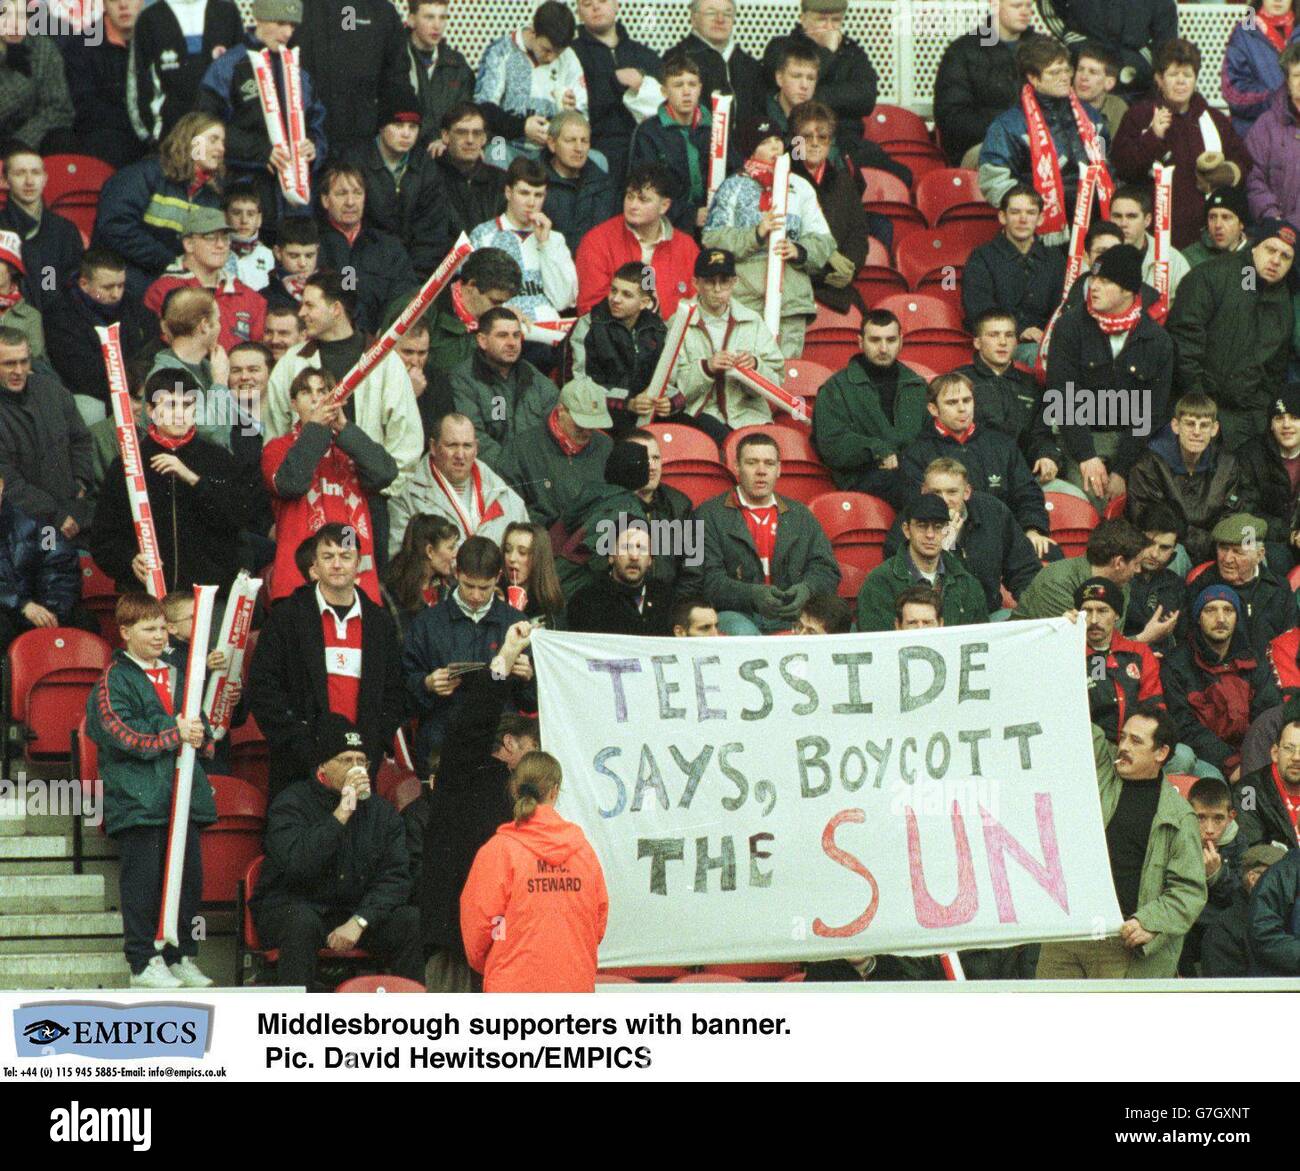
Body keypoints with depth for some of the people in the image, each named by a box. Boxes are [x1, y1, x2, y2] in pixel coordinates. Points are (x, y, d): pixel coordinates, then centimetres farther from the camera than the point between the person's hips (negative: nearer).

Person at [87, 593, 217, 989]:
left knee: (189, 876, 8)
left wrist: (199, 736, 0)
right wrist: (173, 734, -14)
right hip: (137, 800, -6)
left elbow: (197, 721, 24)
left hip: (182, 793, 6)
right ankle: (143, 962, 2)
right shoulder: (115, 679, -4)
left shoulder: (177, 674, 17)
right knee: (142, 879, -4)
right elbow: (117, 730, -15)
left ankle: (181, 956, 18)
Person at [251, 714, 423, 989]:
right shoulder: (292, 804, -7)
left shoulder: (381, 812, 7)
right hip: (289, 907, -4)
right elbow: (296, 865, -24)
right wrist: (341, 815, -24)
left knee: (413, 922, -19)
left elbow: (395, 879, -1)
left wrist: (359, 921, -18)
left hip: (356, 911, 4)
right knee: (302, 922, -37)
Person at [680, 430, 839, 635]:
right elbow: (709, 580, -4)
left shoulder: (800, 516, 21)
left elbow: (827, 571, 14)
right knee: (741, 631, -38)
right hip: (735, 613, -3)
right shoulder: (709, 515, 8)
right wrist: (753, 595, -22)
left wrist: (806, 589, -11)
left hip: (791, 615, 3)